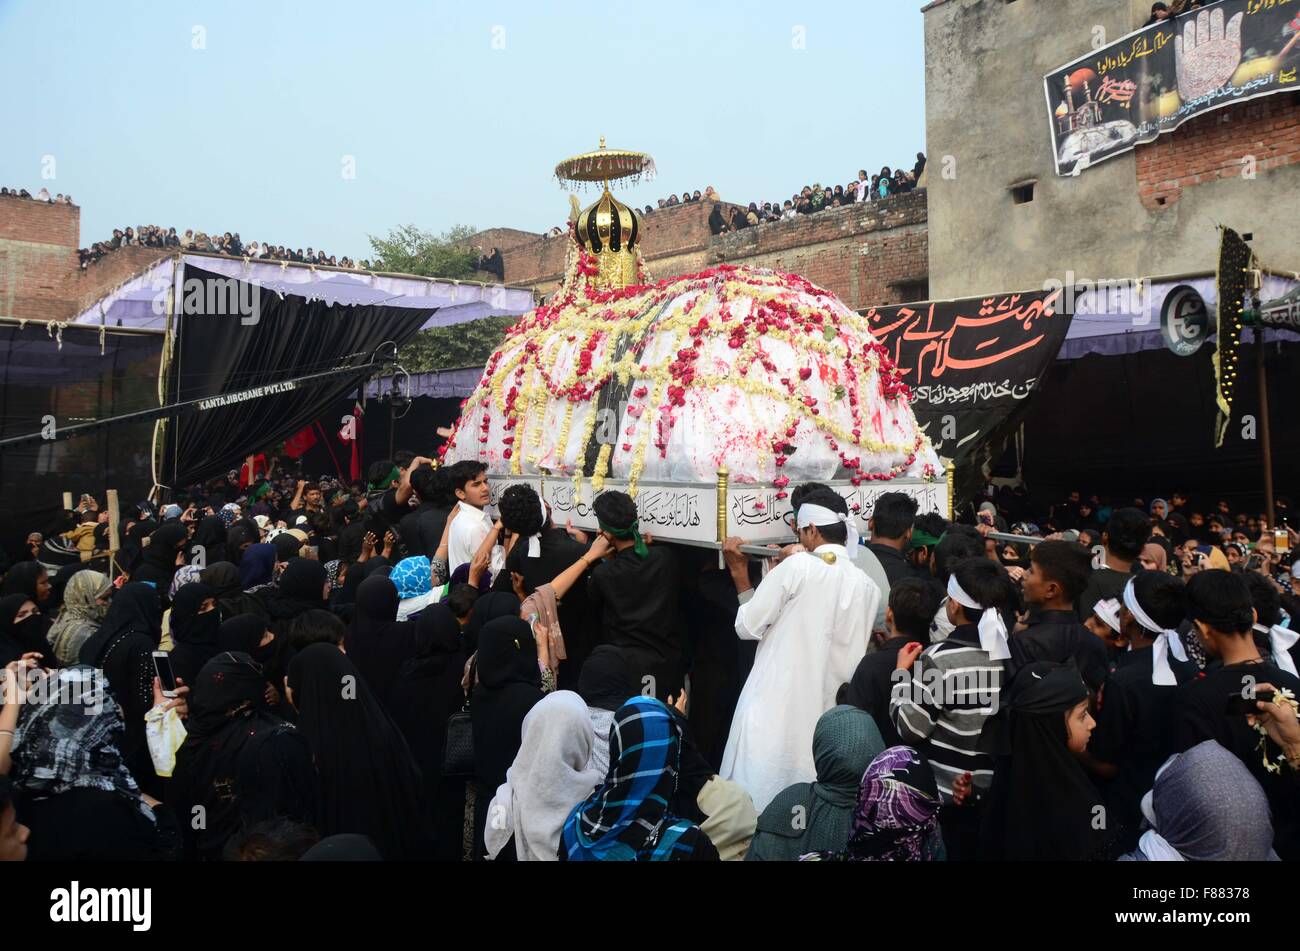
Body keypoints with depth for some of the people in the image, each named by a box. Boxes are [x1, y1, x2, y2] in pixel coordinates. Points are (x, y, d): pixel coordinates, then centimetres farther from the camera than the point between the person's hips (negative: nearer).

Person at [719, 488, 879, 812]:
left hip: (773, 710, -5)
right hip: (827, 714, 5)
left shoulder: (797, 566, -10)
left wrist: (739, 572, 6)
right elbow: (855, 655, 12)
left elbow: (748, 626, -5)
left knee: (756, 794, 3)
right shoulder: (867, 586, 5)